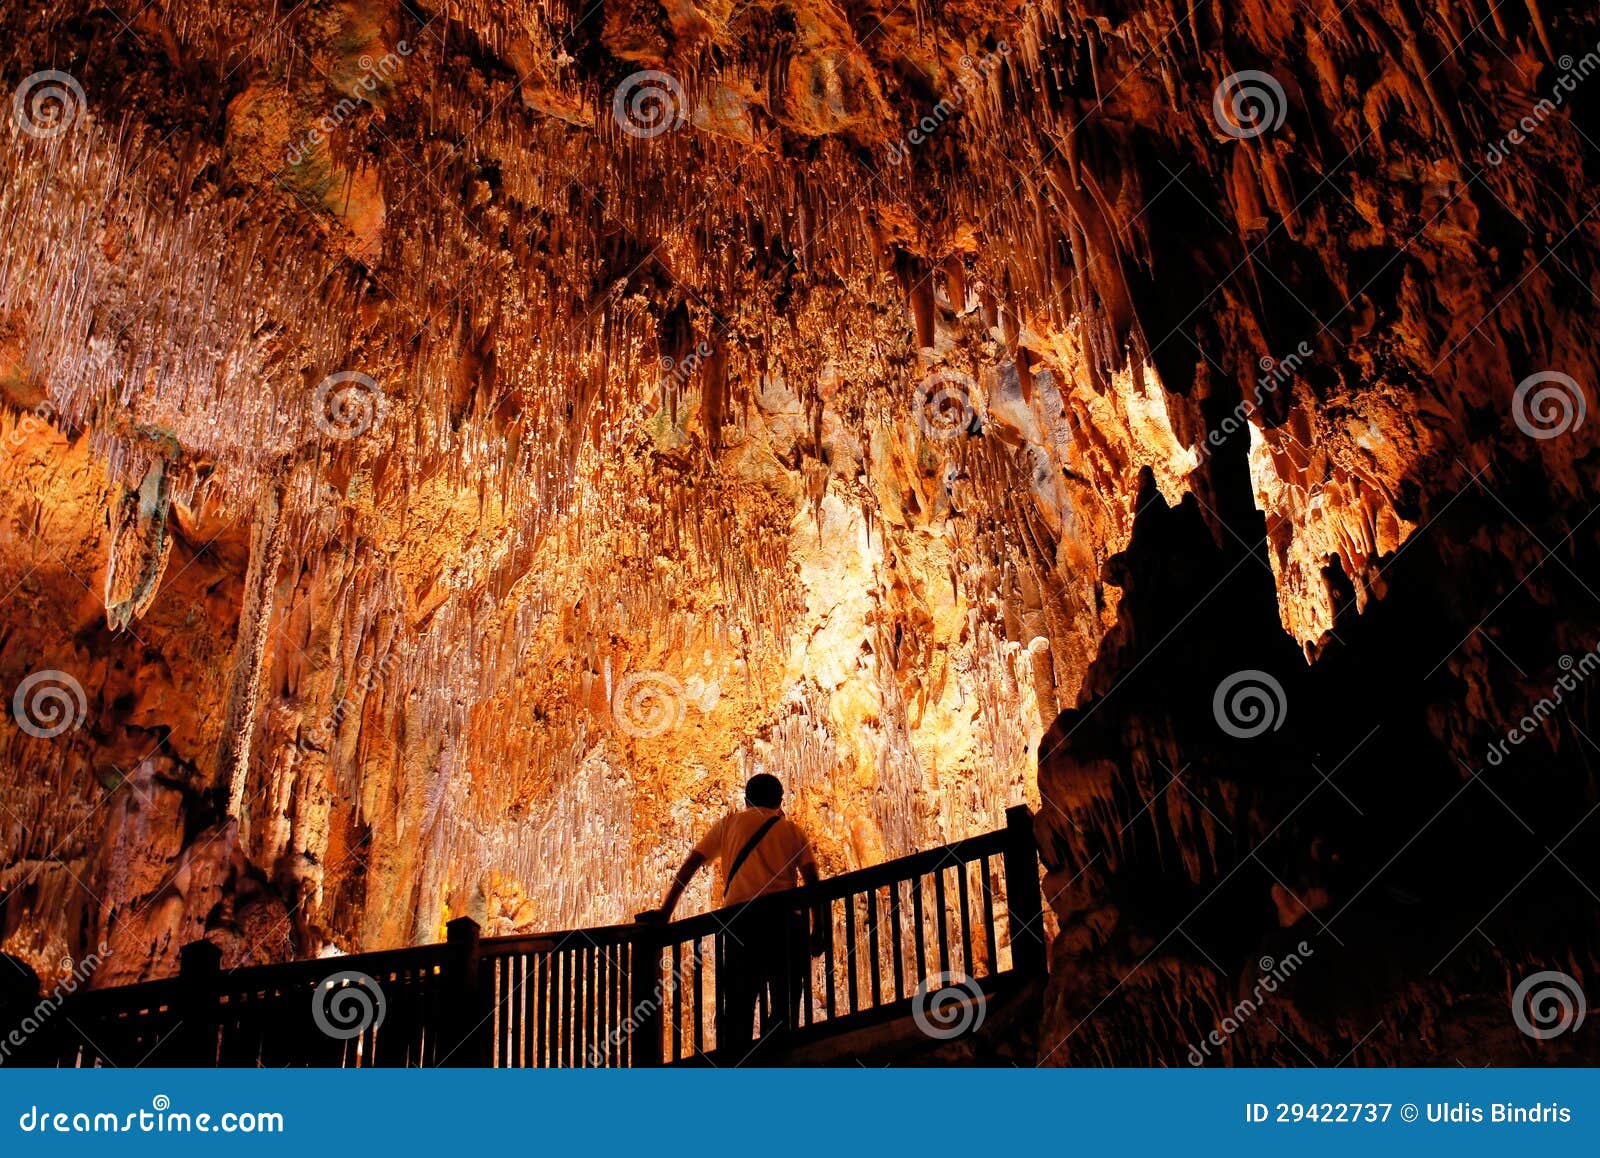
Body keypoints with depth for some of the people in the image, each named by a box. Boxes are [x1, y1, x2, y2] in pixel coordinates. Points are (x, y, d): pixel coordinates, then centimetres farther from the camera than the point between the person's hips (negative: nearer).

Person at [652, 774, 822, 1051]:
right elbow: (812, 880, 9)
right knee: (785, 1005, 4)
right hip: (786, 916, 0)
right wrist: (817, 929, 8)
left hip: (741, 916, 0)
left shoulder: (730, 823, 21)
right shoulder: (791, 829, 21)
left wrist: (666, 909, 13)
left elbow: (691, 863, 14)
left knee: (738, 1005, -1)